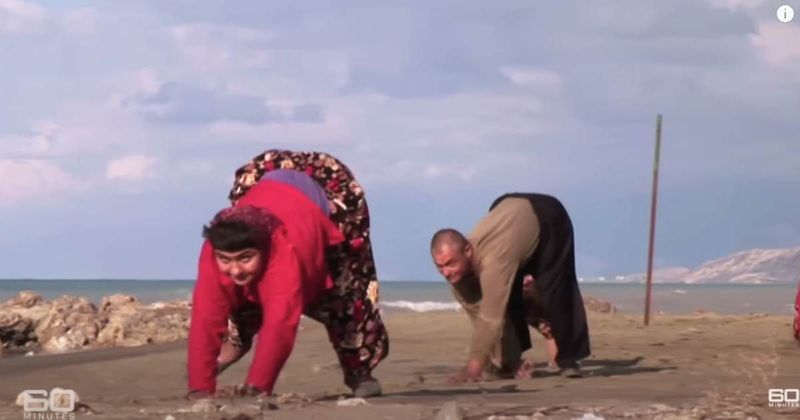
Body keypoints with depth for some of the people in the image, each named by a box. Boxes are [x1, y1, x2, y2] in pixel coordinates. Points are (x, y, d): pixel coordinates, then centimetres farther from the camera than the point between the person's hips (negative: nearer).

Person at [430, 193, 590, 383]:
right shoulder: (457, 274, -25)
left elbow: (492, 318, -49)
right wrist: (501, 361, -18)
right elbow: (478, 317, -17)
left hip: (548, 218, -6)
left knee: (556, 294, -11)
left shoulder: (493, 260, -49)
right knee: (506, 297, -5)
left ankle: (569, 358, 3)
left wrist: (473, 370, -49)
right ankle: (512, 360, 10)